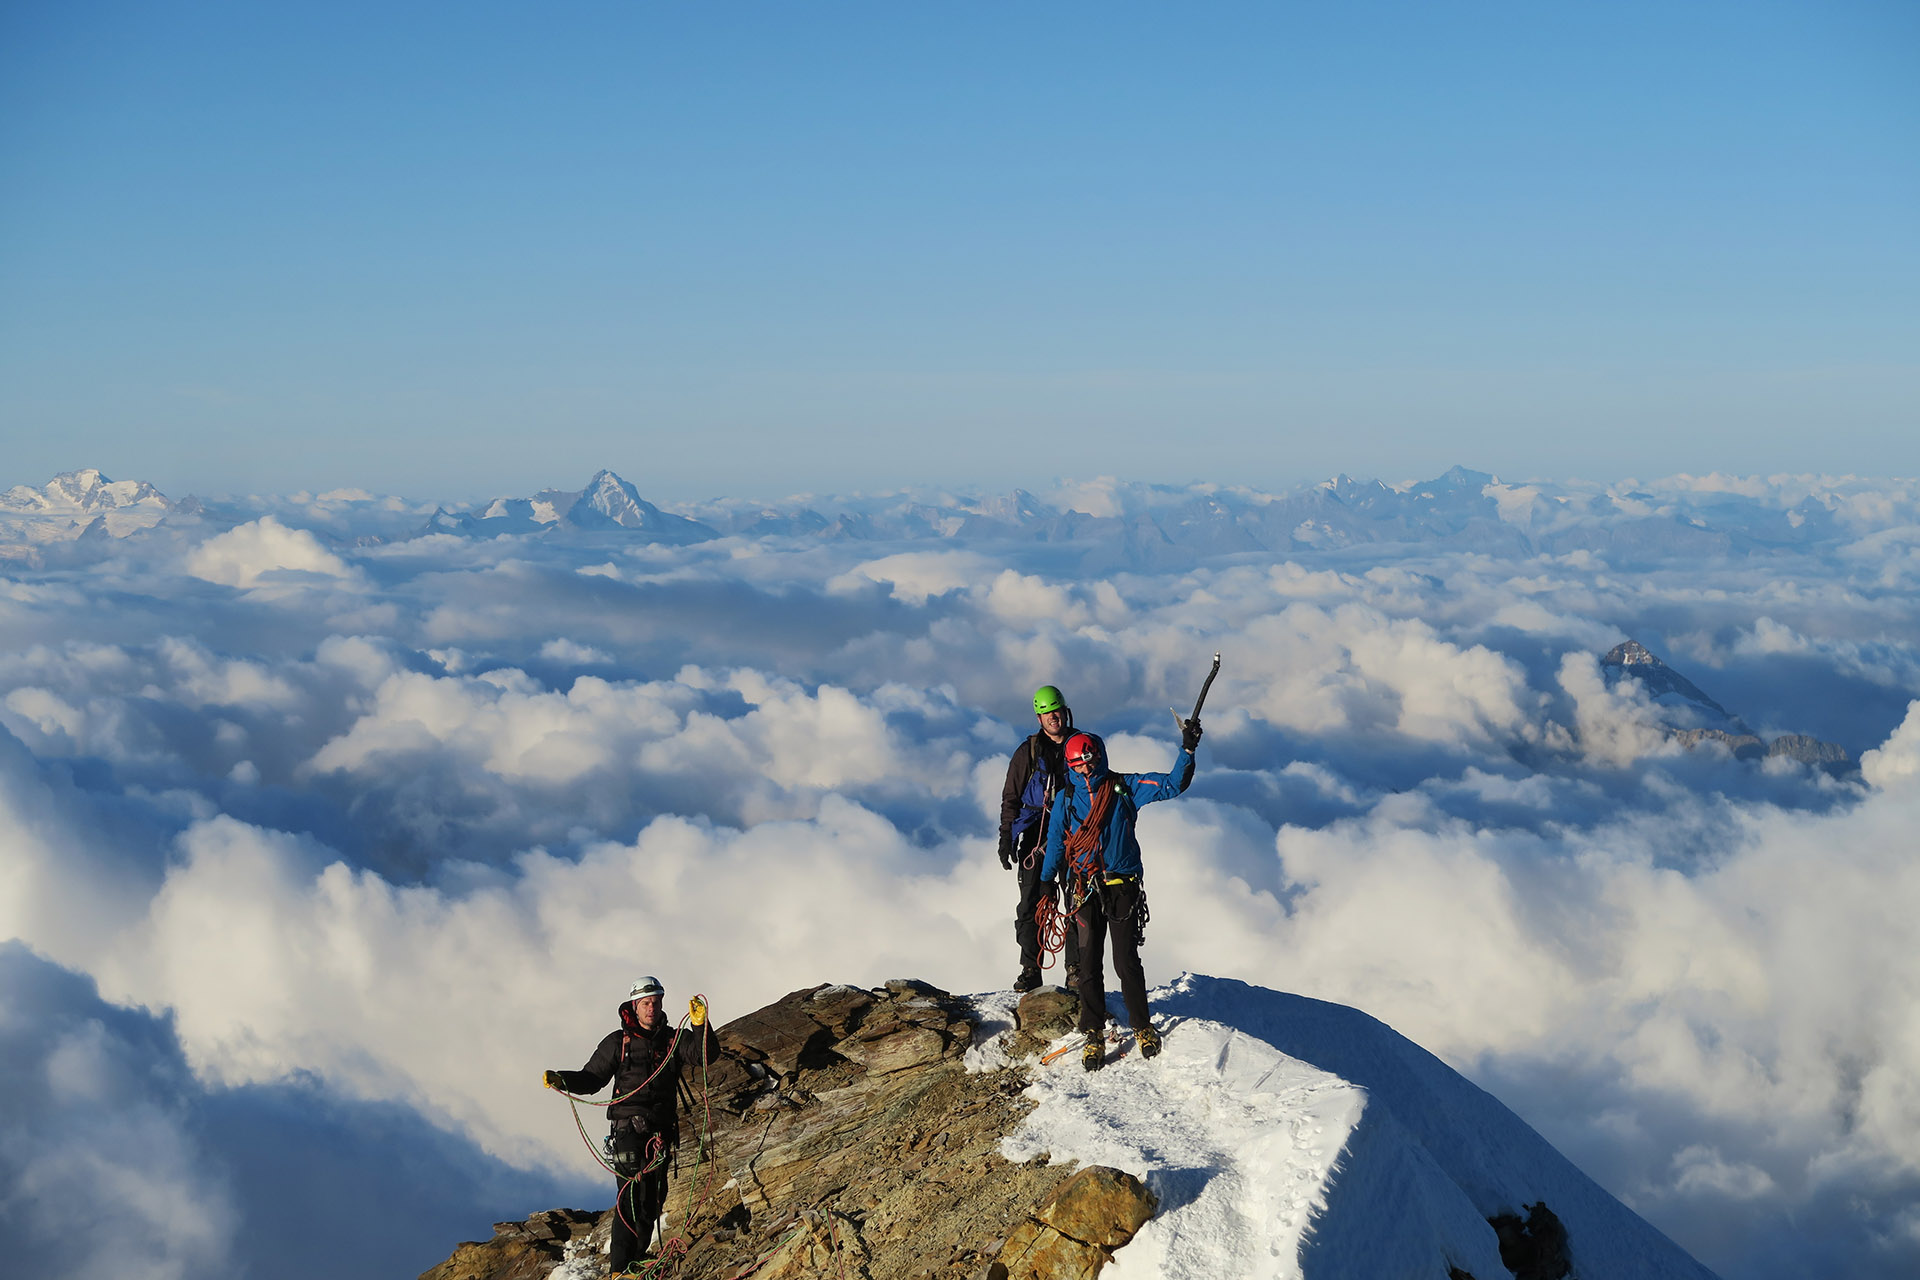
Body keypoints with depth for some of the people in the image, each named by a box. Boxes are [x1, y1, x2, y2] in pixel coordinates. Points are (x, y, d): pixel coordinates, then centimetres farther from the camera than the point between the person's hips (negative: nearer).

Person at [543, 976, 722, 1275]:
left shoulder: (673, 1039, 10)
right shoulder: (617, 1042, 4)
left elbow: (705, 1055, -4)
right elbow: (592, 1079, 6)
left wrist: (701, 1026, -21)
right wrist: (562, 1080, -11)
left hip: (661, 1132, 4)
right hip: (628, 1128, -4)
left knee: (654, 1197, 8)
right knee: (631, 1196, -15)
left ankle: (637, 1259, 21)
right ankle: (619, 1268, -18)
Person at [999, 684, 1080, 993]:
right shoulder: (1028, 752, 6)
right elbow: (1010, 798, 8)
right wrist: (1006, 837, -1)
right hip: (1035, 832, 0)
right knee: (1031, 901, -4)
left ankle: (1076, 967, 4)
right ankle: (1030, 969, 1)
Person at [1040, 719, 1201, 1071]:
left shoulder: (1125, 788, 1)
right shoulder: (1066, 798, 7)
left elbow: (1172, 785, -5)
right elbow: (1056, 842, 13)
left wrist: (1188, 749, -18)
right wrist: (1046, 882, 8)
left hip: (1122, 886, -2)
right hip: (1085, 889, 2)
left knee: (1126, 962, -3)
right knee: (1088, 964, 2)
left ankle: (1142, 1026, 16)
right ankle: (1094, 1034, 13)